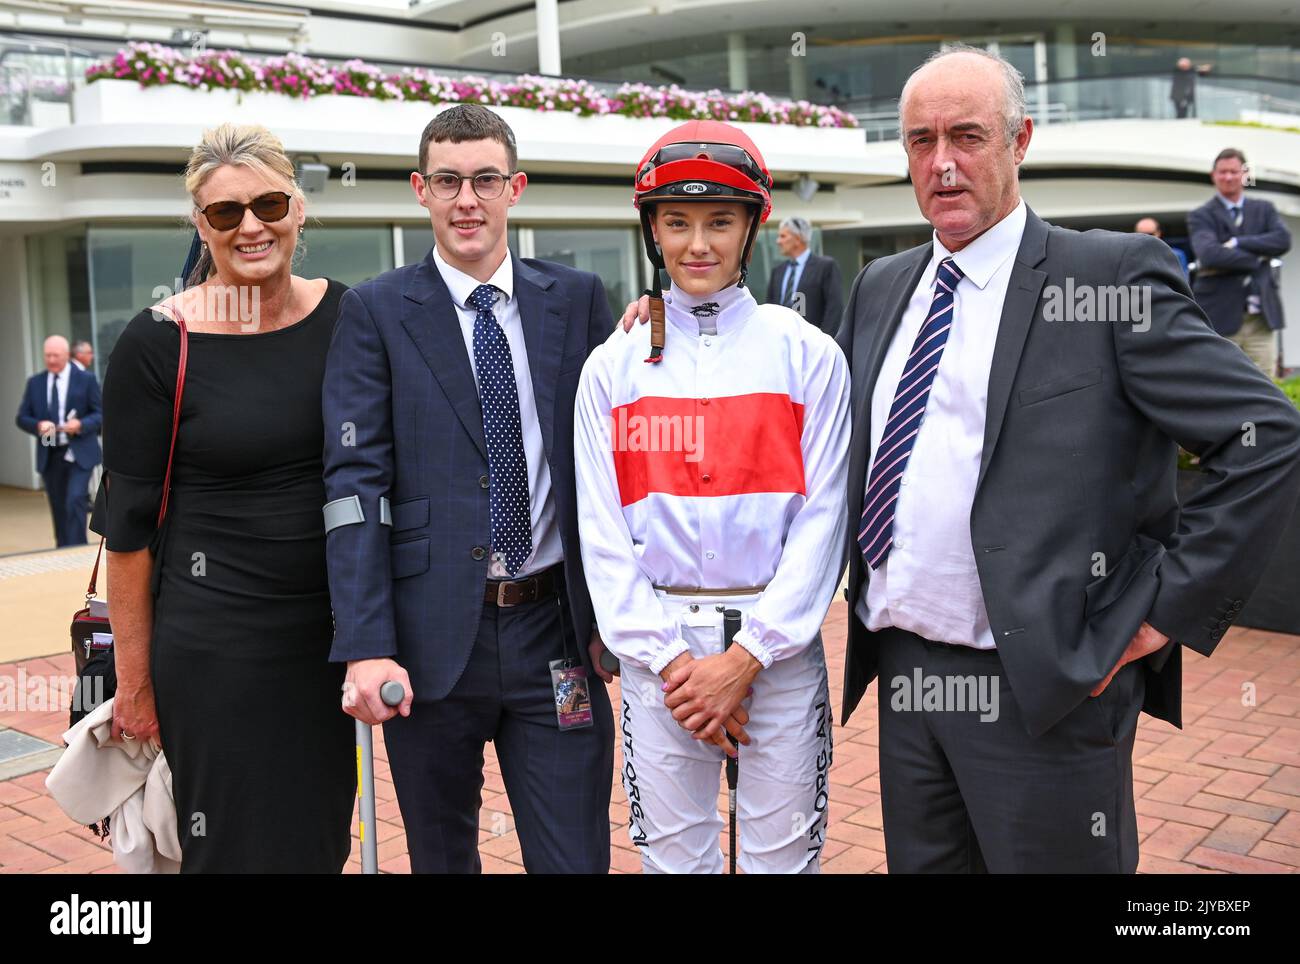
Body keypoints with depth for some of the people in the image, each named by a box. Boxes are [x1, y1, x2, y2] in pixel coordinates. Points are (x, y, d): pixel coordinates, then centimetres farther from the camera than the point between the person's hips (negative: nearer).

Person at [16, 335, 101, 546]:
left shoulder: (86, 380, 0)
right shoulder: (35, 382, 9)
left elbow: (100, 414, -2)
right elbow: (22, 418, 9)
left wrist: (81, 425, -21)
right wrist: (38, 426, -14)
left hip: (79, 454, -4)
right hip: (49, 456, 4)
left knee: (75, 501, -18)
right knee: (58, 509, 10)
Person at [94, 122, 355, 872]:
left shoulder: (345, 317, 0)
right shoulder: (158, 344, -11)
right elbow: (130, 522, -6)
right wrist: (136, 683, -3)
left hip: (333, 635, 4)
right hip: (215, 647, -4)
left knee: (324, 838, 16)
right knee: (236, 846, 7)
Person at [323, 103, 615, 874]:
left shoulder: (579, 299, 6)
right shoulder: (377, 312, 0)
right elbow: (356, 482, -6)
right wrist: (366, 647, -13)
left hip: (558, 634, 1)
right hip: (433, 637, -1)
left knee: (576, 857, 7)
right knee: (442, 854, 16)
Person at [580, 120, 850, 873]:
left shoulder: (808, 354, 0)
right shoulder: (612, 366, 4)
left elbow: (821, 517, -4)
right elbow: (603, 530, 2)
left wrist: (747, 655, -10)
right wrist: (667, 658, -7)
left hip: (780, 640, -1)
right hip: (659, 643, 1)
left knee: (784, 852, 8)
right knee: (672, 853, 11)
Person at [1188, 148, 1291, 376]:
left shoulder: (1264, 209, 14)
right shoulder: (1201, 216, 1)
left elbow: (1283, 240, -5)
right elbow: (1210, 254, -18)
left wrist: (1236, 243, -13)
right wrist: (1257, 258, -12)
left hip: (1262, 317, 4)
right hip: (1220, 317, -3)